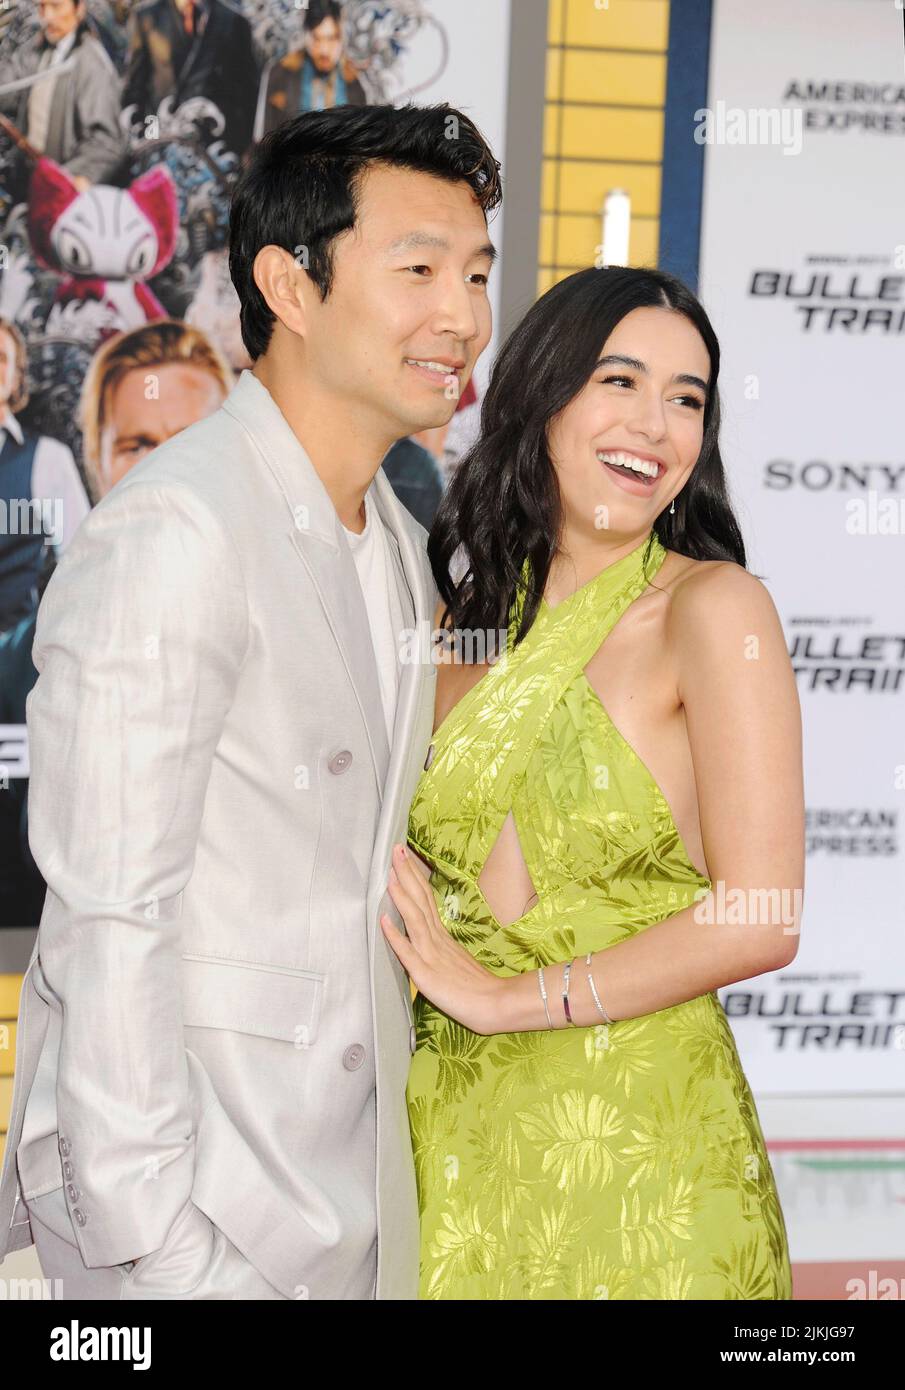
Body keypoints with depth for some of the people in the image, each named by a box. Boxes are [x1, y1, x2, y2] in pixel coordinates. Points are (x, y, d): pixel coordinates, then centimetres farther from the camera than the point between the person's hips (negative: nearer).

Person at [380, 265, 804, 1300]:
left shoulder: (713, 608, -8)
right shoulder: (466, 613, 9)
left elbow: (758, 922, -15)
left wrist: (504, 996, -12)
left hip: (634, 1132, -5)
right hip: (452, 1127, 5)